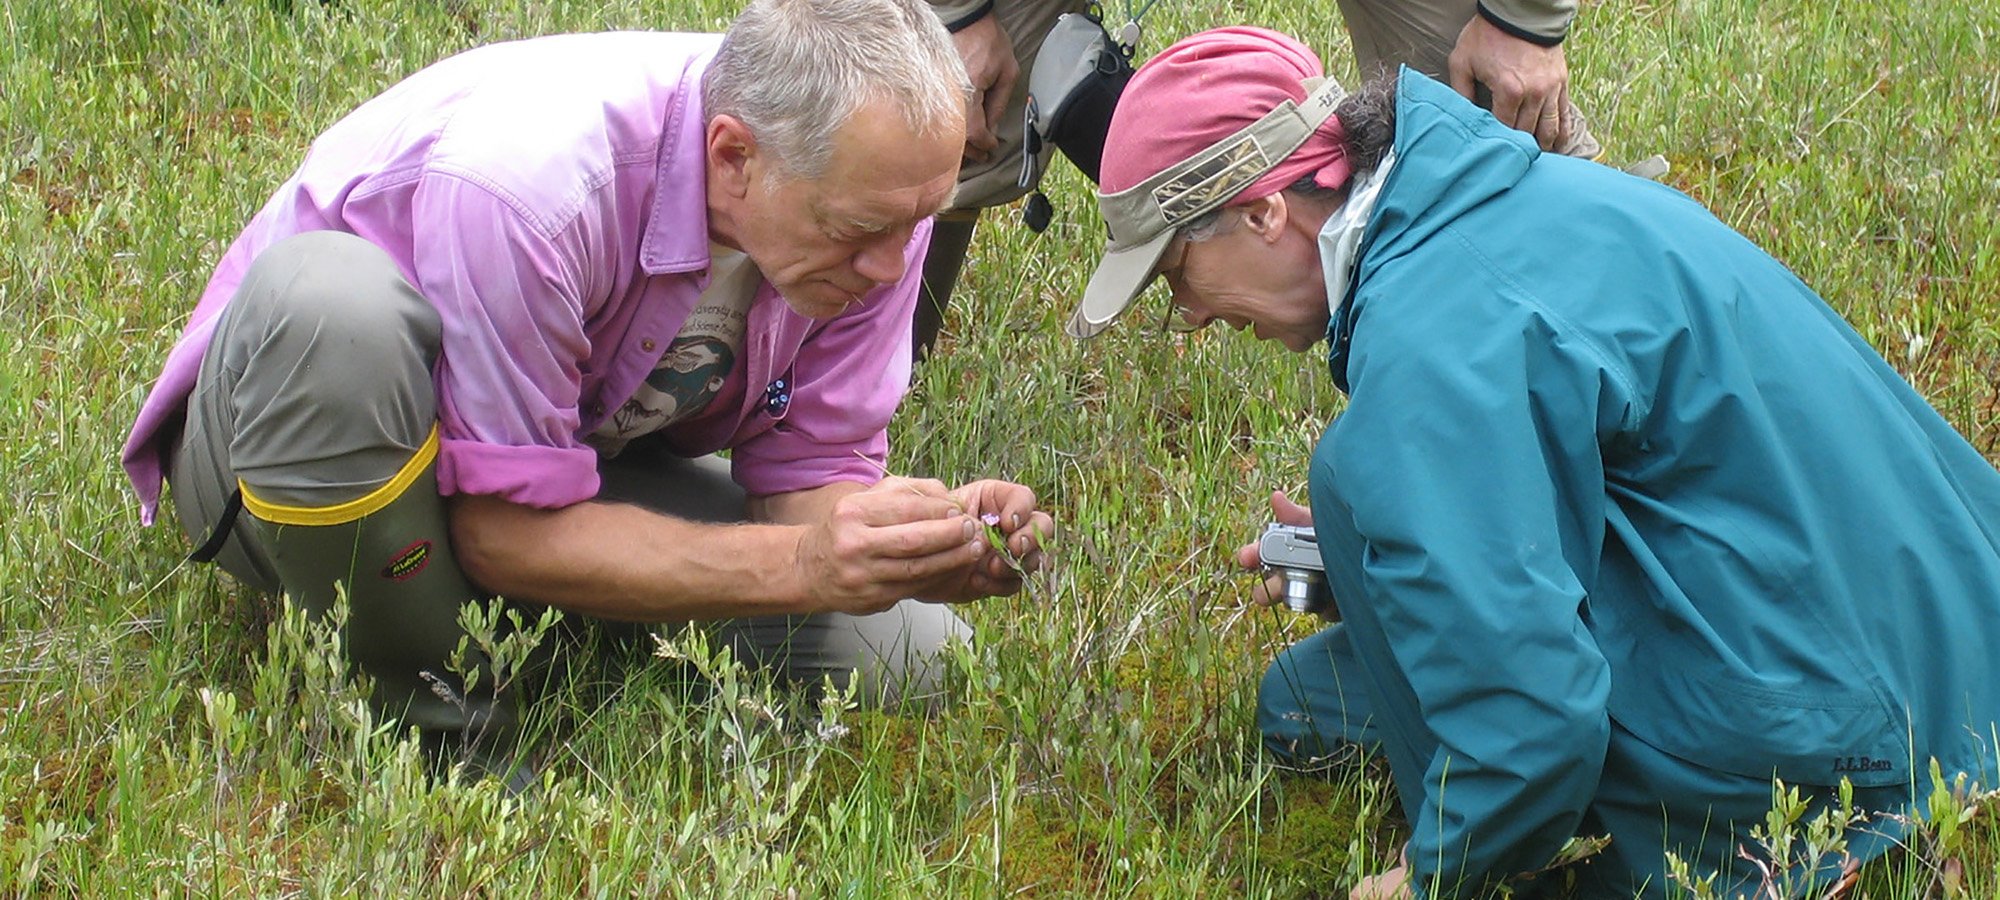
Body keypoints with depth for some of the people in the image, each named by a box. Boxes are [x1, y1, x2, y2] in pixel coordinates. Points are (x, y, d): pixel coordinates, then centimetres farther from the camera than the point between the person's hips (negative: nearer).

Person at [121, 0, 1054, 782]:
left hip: (582, 450, 6)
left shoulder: (873, 188, -18)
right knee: (327, 291, -42)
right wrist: (800, 566, -41)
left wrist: (921, 553, -34)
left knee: (913, 659, -13)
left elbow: (811, 475, -11)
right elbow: (502, 532, -32)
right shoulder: (525, 183, -38)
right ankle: (432, 718, -21)